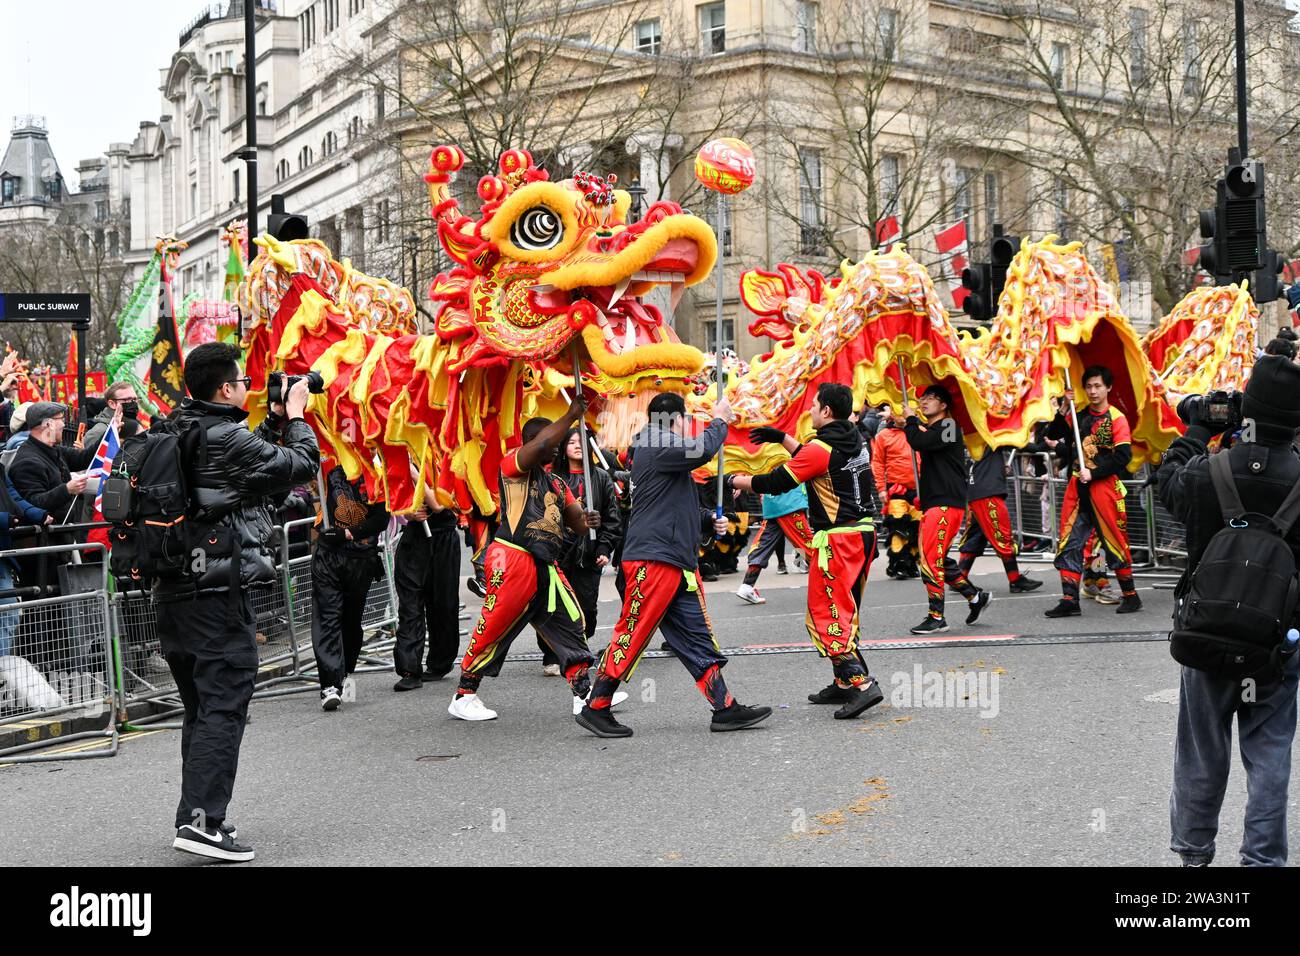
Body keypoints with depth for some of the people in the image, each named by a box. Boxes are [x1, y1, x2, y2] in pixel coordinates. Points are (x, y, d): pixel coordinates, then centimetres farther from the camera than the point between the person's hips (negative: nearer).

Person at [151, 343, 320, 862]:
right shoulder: (229, 440, -15)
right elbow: (301, 465, -7)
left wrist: (274, 421, 20)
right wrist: (295, 417, 8)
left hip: (171, 590, 9)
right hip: (218, 593, -9)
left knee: (199, 709, 17)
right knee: (224, 707, -6)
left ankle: (197, 814, 23)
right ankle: (202, 820, -11)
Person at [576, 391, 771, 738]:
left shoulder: (666, 452, 23)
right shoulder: (653, 448, -9)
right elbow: (701, 450, -22)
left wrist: (711, 521, 18)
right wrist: (719, 421, -4)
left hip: (680, 563, 10)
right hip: (651, 561, -10)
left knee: (698, 639, 7)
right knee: (632, 635, -6)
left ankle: (725, 709, 7)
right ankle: (595, 709, 2)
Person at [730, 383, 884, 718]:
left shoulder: (821, 447, -15)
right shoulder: (855, 439, 10)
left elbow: (776, 483, -10)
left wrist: (736, 480, 4)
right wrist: (782, 437, 23)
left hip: (837, 540, -9)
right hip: (864, 531, 9)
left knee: (825, 615, -6)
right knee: (845, 612, 17)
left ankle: (861, 683, -16)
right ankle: (844, 683, 23)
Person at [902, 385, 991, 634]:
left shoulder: (948, 426, -9)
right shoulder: (929, 429, 19)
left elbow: (920, 443, -21)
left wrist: (910, 420, -6)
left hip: (946, 503, -10)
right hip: (932, 503, 10)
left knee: (930, 560, -11)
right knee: (937, 559, 12)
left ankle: (936, 618, -7)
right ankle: (976, 596, 23)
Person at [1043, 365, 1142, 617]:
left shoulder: (1116, 418, -3)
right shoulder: (1078, 416, 14)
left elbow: (1123, 455, -11)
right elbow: (1053, 437, 12)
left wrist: (1093, 473, -15)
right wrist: (1062, 412, -1)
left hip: (1104, 486, -5)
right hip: (1077, 488, 5)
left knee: (1114, 540, -1)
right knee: (1069, 543, -1)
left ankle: (1130, 595, 13)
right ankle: (1069, 600, -1)